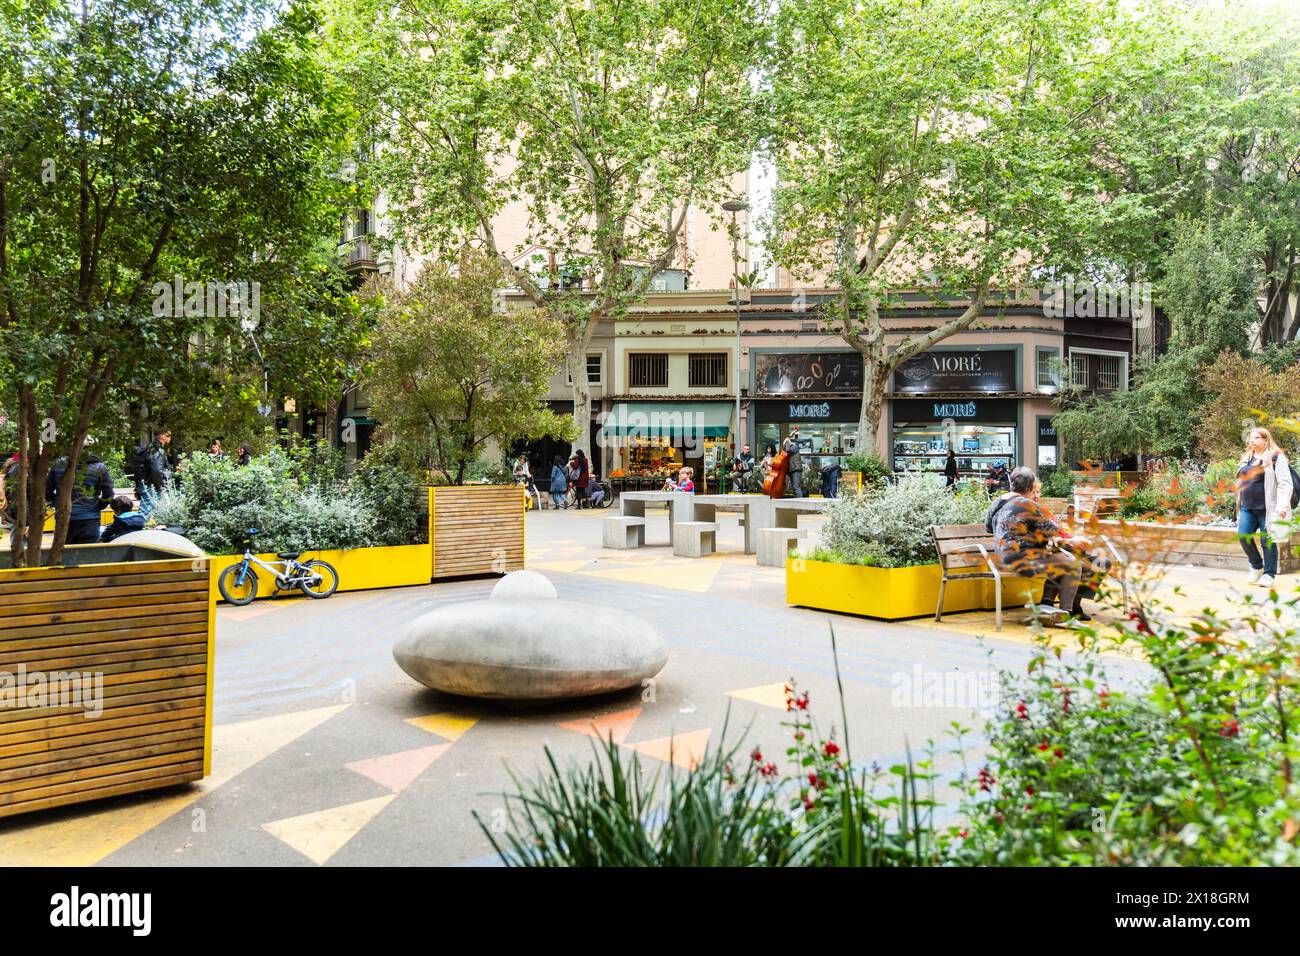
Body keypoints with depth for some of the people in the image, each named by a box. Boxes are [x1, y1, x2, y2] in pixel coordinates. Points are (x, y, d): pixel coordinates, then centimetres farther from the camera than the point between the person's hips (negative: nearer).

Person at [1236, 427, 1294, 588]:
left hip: (1267, 508, -5)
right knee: (1243, 536, -3)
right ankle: (1257, 567, 18)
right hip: (1248, 508, 6)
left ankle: (1269, 574, 12)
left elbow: (1285, 483, -10)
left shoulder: (1276, 458, -4)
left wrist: (1282, 506, -19)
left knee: (1267, 541, -1)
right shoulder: (1247, 459, 15)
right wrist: (1240, 505, 19)